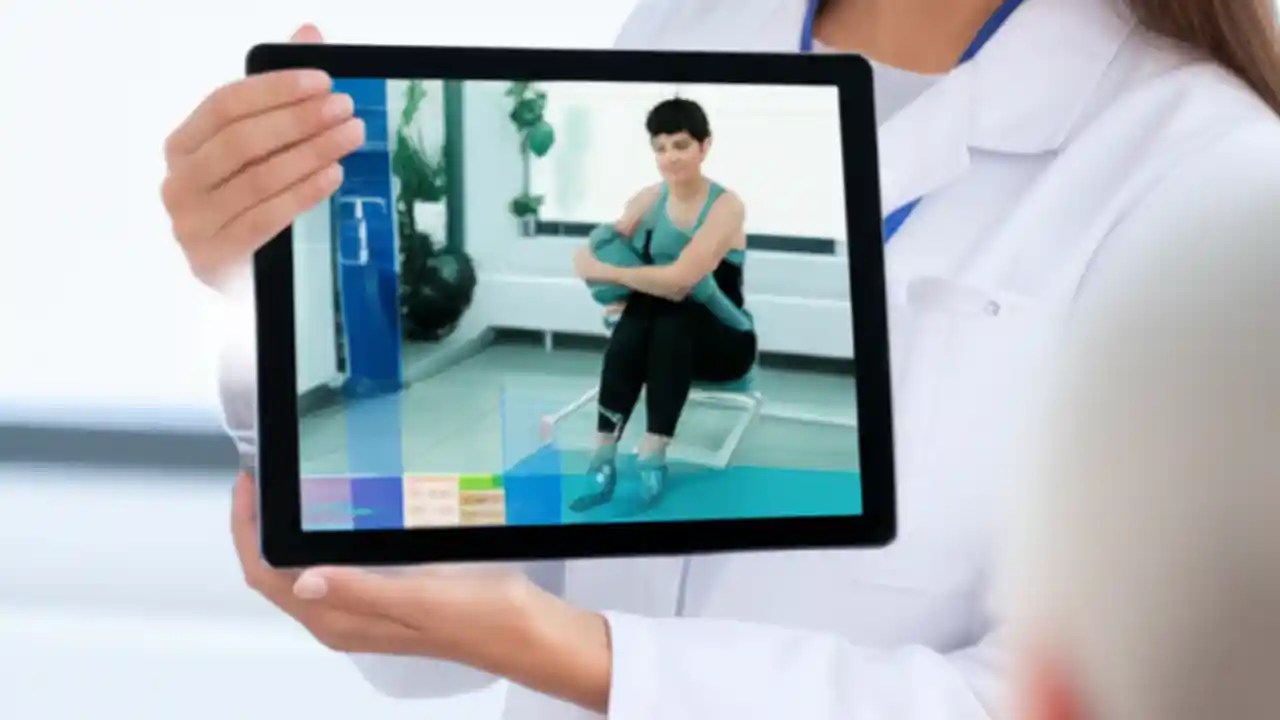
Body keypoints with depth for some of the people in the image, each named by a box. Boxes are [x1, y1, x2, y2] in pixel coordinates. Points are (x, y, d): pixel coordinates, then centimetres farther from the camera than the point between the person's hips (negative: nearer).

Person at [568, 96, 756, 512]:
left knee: (669, 311, -36)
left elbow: (679, 280, -29)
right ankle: (603, 458, -35)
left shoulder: (726, 206, -16)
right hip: (662, 339, 4)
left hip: (722, 340, -4)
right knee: (636, 313, -31)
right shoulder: (648, 200, 1)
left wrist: (605, 272, -21)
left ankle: (653, 456, -36)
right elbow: (593, 255, -1)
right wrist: (615, 288, -22)